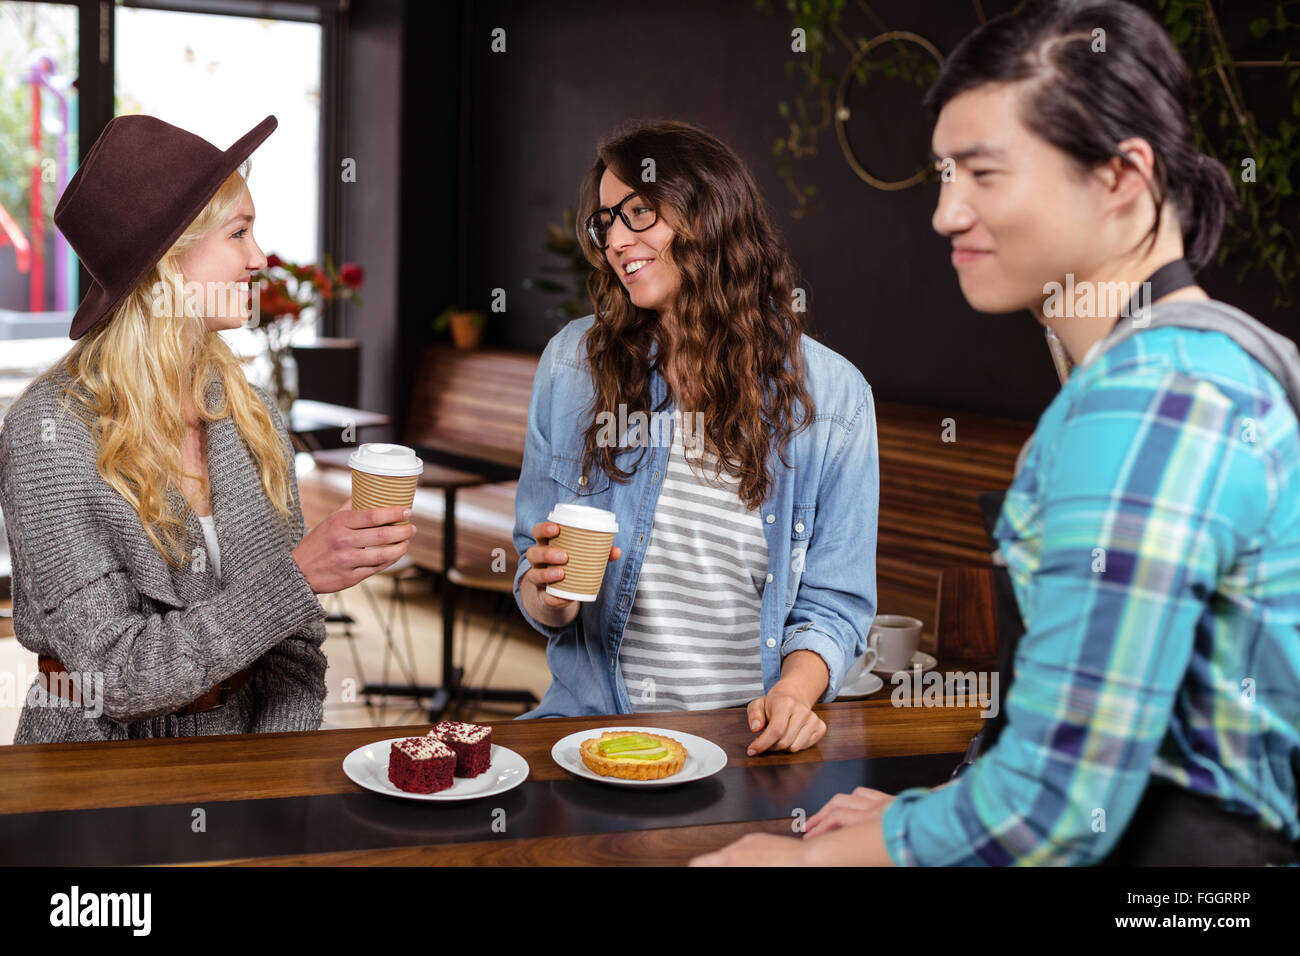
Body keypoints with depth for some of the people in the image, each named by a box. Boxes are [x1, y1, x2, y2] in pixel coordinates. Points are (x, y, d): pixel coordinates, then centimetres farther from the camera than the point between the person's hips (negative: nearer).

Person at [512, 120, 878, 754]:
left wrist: (794, 688, -17)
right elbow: (534, 579, 9)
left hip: (750, 732, 1)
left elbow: (833, 603, 3)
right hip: (594, 718, 0)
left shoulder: (831, 394, -2)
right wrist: (549, 600, -14)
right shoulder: (573, 360, 3)